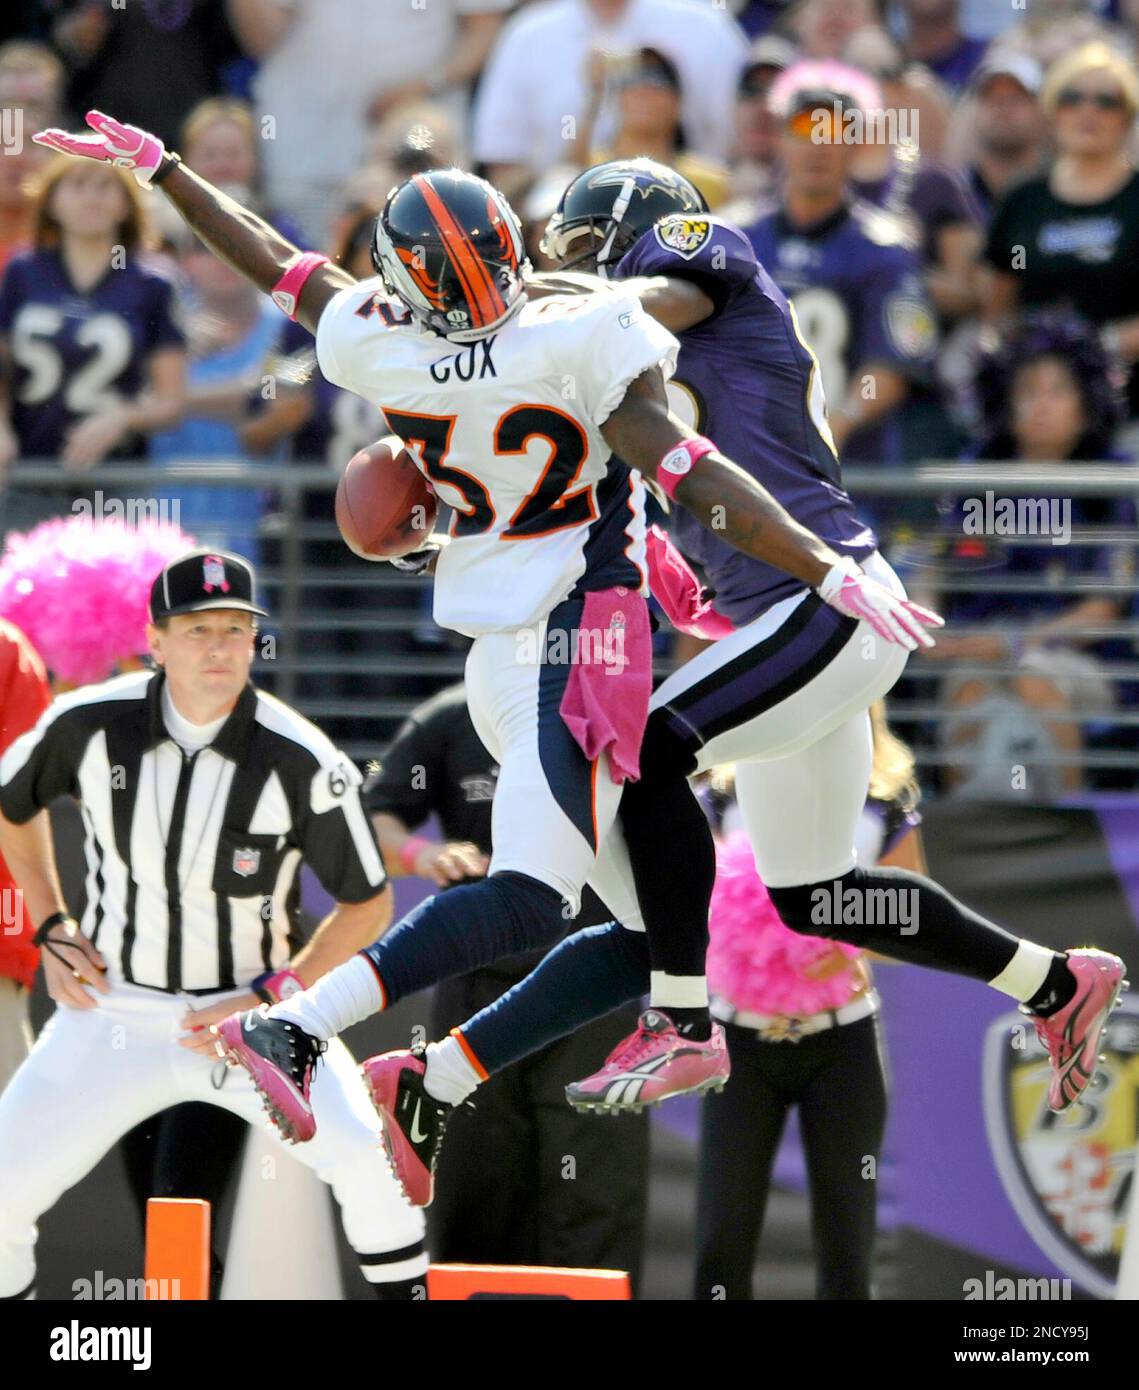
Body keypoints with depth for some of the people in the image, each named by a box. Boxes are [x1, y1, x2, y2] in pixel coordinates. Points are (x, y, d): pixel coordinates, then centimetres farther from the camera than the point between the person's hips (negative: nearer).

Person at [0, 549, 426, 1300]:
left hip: (253, 1010, -2)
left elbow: (369, 903, -6)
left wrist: (268, 999, -14)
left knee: (362, 1158, -24)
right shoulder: (90, 725, -12)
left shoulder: (301, 763, -18)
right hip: (115, 1011, 2)